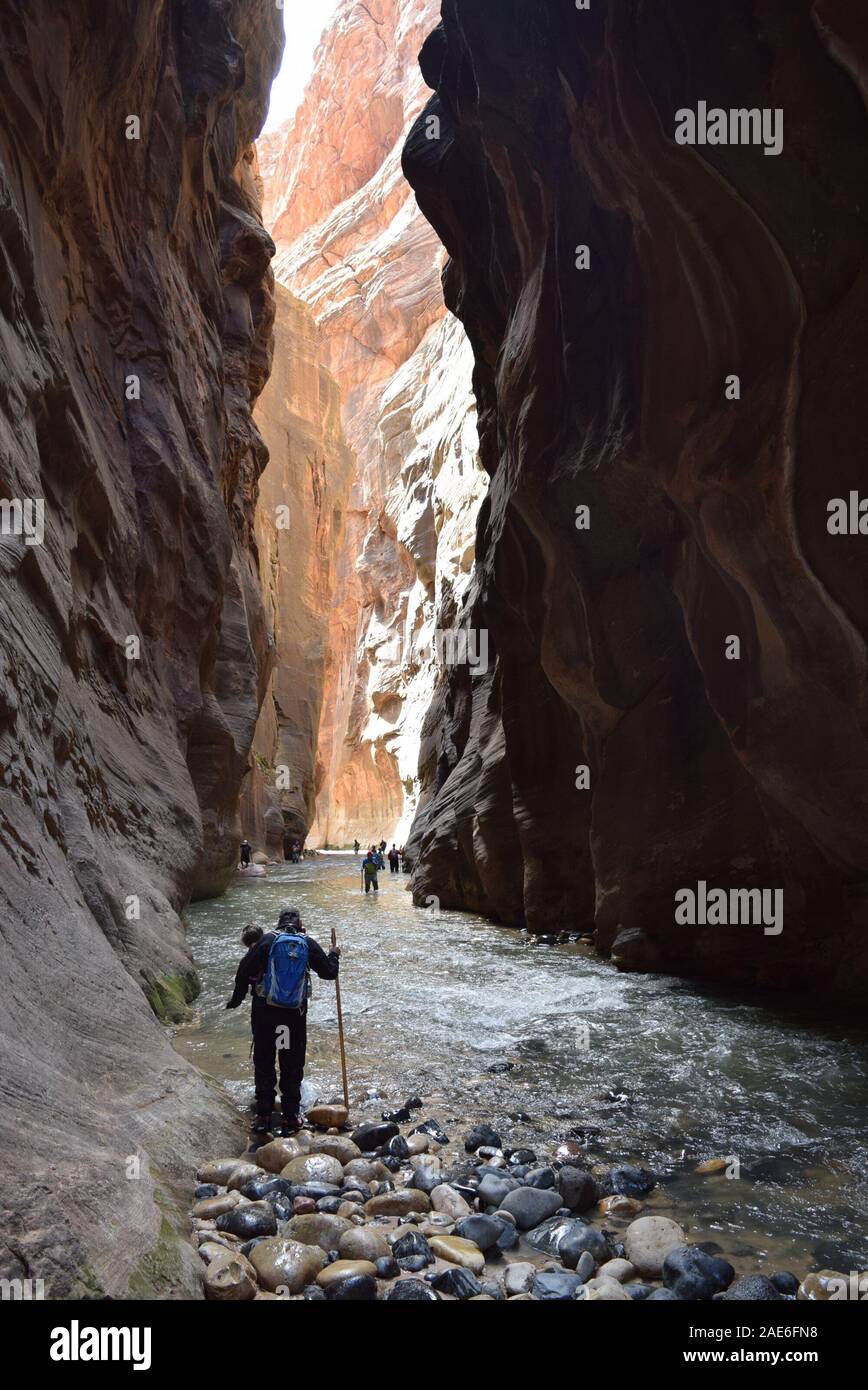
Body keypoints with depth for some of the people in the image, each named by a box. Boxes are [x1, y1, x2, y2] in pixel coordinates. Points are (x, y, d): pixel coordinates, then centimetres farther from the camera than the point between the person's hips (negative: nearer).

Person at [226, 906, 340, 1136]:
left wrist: (237, 999, 10)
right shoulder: (308, 944, 1)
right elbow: (329, 972, 8)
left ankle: (263, 1116, 13)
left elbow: (244, 971, -4)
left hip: (263, 1011, 0)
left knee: (263, 1063, 11)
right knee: (292, 1066, 10)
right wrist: (334, 955, 29)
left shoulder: (266, 940, -2)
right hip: (295, 1014, 0)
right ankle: (291, 1117, 12)